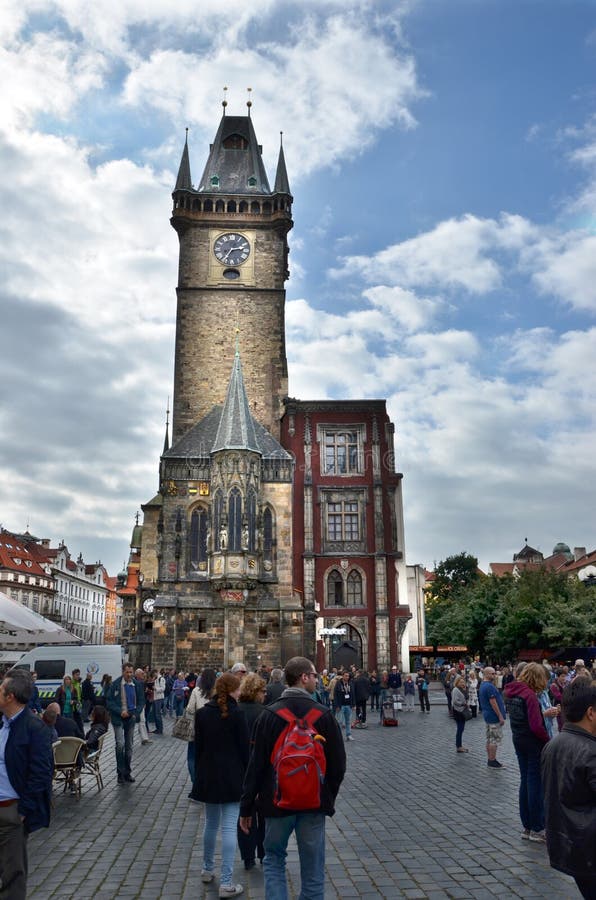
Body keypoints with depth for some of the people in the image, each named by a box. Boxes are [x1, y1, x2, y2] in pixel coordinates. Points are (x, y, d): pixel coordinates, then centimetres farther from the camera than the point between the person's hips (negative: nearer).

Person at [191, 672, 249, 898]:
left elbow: (198, 747, 7)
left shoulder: (202, 713, 2)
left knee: (211, 823, 21)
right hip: (232, 776, -5)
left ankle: (207, 870, 34)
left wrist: (199, 775, 16)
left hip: (208, 775, 5)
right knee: (229, 827, -2)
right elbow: (244, 749, -9)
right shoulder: (237, 714, -12)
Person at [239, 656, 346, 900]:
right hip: (314, 804, 0)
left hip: (277, 802, 0)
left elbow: (256, 764, -6)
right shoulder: (323, 714, -8)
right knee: (313, 873, 13)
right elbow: (338, 762, -4)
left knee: (273, 861, 20)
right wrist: (328, 797, 12)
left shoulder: (270, 714, -8)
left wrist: (246, 807, 2)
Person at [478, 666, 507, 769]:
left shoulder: (482, 686, 12)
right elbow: (493, 703, -22)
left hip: (487, 715, 10)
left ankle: (490, 760, 20)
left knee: (489, 739, 14)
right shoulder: (489, 686, -20)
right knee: (496, 738, -4)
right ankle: (492, 761, -1)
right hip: (494, 716, -10)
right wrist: (500, 716, -17)